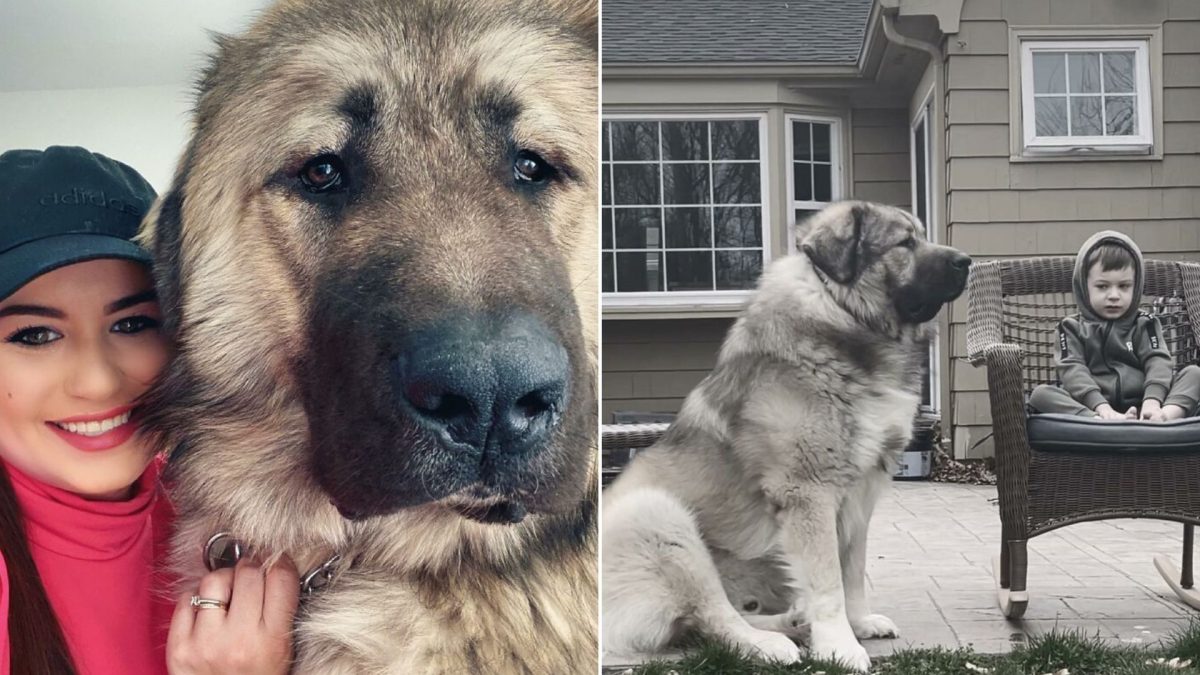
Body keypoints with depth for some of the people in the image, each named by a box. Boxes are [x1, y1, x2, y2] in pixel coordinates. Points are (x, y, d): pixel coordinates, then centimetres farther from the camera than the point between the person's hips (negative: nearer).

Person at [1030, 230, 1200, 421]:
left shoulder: (1144, 324, 17)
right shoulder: (1073, 328, 12)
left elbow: (1159, 363, -1)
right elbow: (1073, 370, -5)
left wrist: (1152, 402, -24)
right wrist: (1101, 408, -25)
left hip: (1140, 409, 2)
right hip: (1093, 410, -2)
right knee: (1041, 393, -25)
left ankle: (1167, 415, -44)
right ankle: (1101, 422, -47)